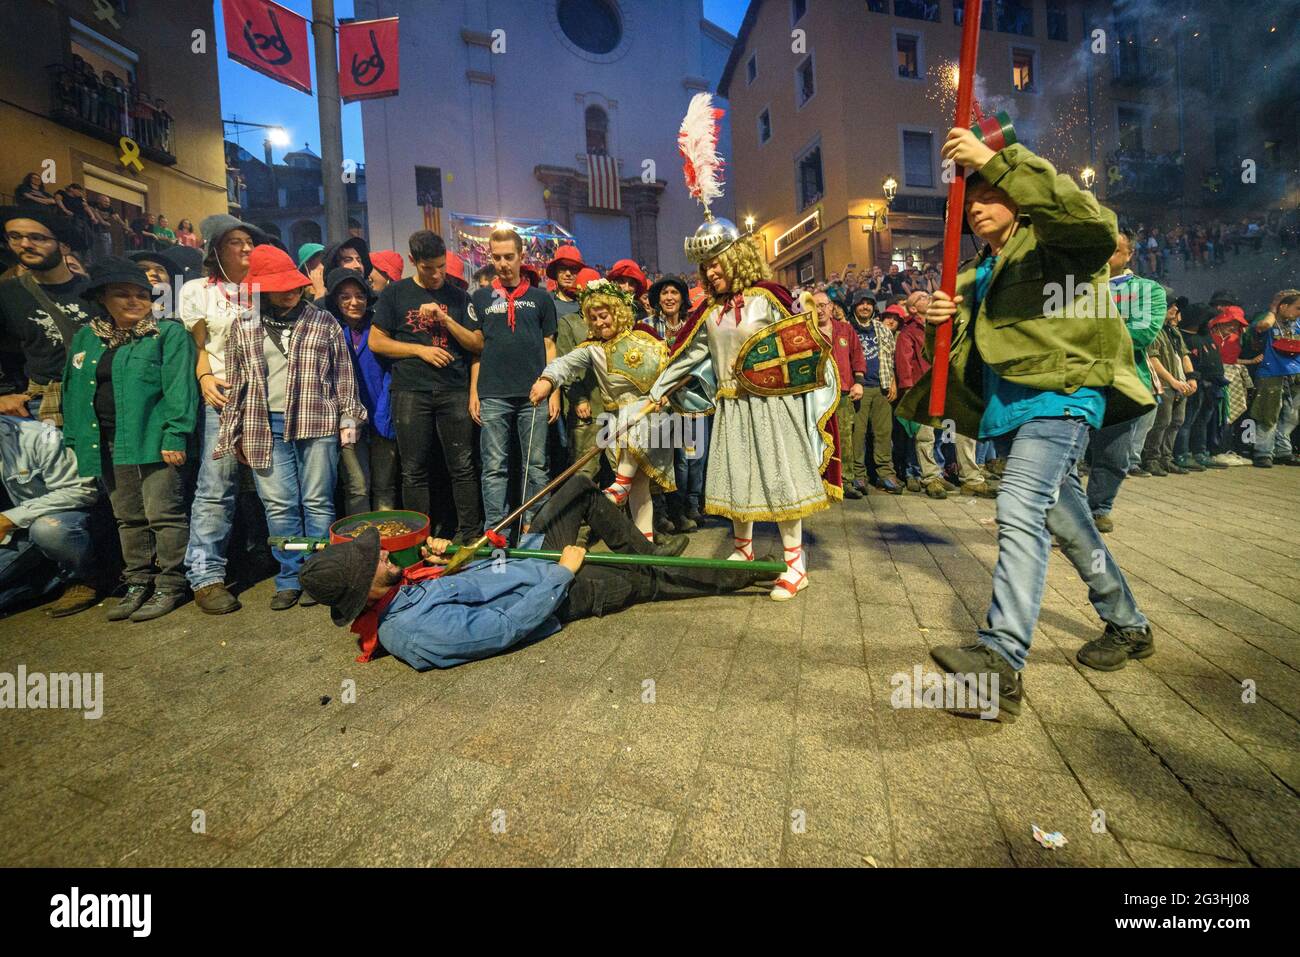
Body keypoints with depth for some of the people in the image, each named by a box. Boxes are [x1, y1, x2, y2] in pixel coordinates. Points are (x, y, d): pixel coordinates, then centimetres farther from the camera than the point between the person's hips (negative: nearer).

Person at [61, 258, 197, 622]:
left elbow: (179, 387, -11)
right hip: (108, 444, 7)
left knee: (164, 514, -3)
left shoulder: (169, 334, -2)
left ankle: (170, 586, 7)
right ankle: (138, 584, 24)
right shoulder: (86, 338, 16)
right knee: (127, 519, 14)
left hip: (153, 439, -6)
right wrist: (75, 440, 12)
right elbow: (73, 391, 18)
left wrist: (175, 435, -19)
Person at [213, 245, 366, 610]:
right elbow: (237, 383, 13)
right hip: (266, 427, 2)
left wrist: (348, 418, 2)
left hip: (317, 424, -2)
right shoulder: (244, 328, 11)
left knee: (317, 503, 2)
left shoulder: (323, 321, 7)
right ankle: (290, 579, 15)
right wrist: (236, 432, 11)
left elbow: (343, 375, 7)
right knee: (279, 505, 4)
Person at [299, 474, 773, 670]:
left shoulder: (395, 585, -5)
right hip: (556, 594, -8)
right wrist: (561, 572, -24)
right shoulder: (414, 630, -31)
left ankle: (650, 552, 28)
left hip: (524, 557, 8)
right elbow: (506, 627, -30)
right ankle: (744, 574, 25)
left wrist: (437, 556, -9)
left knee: (583, 488, 10)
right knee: (648, 581, 3)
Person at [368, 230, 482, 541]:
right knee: (414, 471, 2)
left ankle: (470, 534, 9)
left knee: (462, 466, 0)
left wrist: (445, 319, -8)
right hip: (410, 392, -1)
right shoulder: (395, 293, 8)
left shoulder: (458, 296, 11)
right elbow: (376, 341, 5)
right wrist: (420, 349, -5)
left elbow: (477, 344, 5)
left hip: (454, 390, 1)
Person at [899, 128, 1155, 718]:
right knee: (1066, 520, 16)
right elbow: (961, 351, 18)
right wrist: (938, 322, -7)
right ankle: (1127, 627, 34)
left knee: (1019, 511, -27)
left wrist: (997, 161, -25)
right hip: (1008, 409, 8)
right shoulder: (973, 277, 22)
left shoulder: (1048, 244, 2)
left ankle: (1002, 659, -33)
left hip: (1059, 392, -8)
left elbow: (1093, 223, -23)